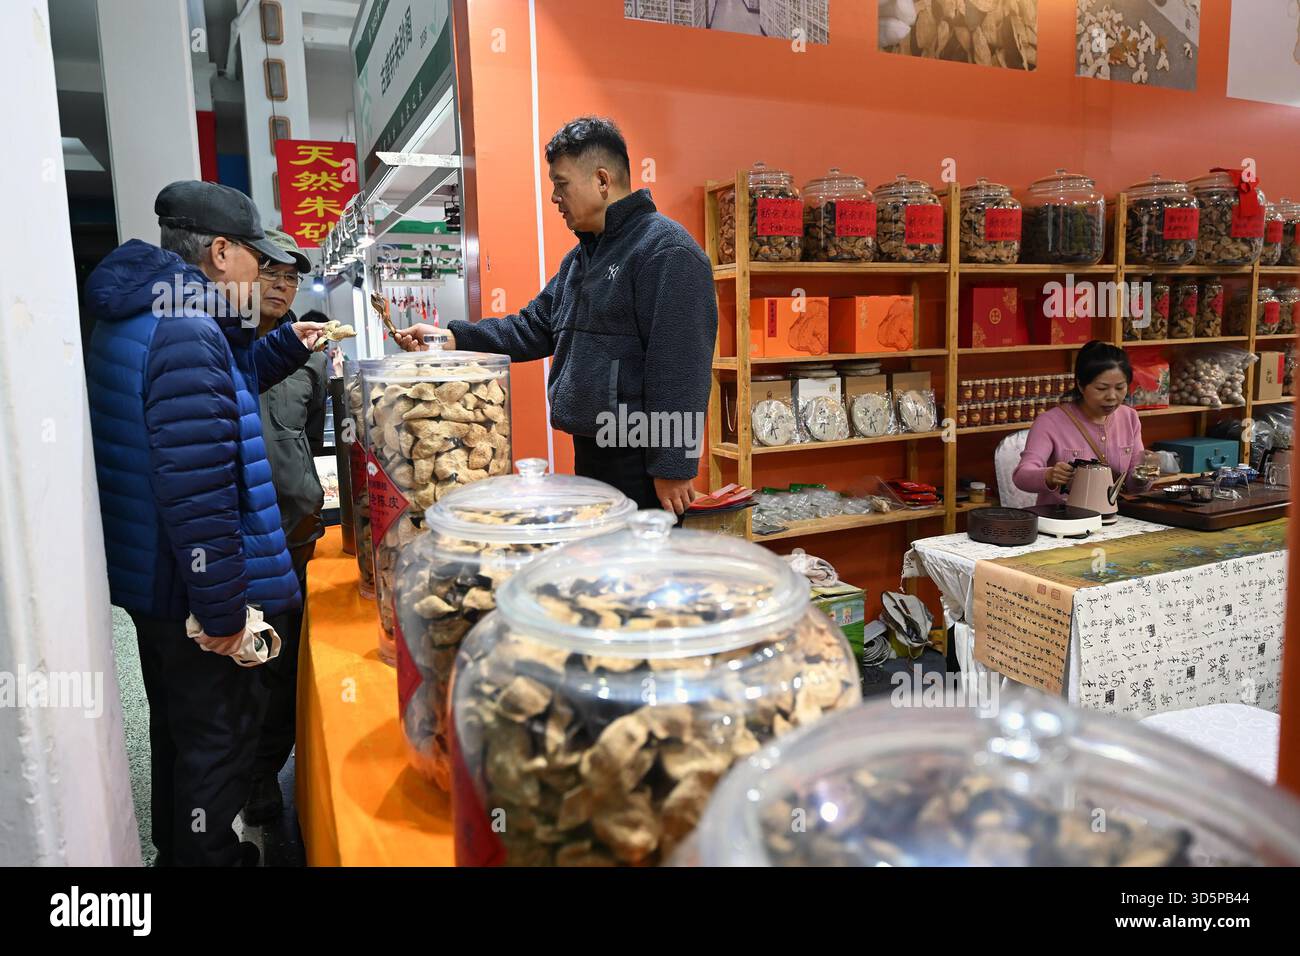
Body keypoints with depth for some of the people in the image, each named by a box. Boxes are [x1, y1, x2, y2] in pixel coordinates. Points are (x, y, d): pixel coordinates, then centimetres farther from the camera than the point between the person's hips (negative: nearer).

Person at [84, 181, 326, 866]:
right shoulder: (187, 333, -25)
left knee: (177, 723, 25)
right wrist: (222, 606, -24)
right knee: (219, 733, 7)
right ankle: (207, 855, 23)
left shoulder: (137, 320, 8)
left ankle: (178, 846, 44)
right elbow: (197, 488, -30)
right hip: (192, 587, -11)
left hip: (150, 577, 11)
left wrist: (288, 346, 20)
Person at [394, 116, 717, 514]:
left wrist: (673, 468, -23)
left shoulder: (666, 251, -13)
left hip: (641, 465, -9)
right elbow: (533, 328, 20)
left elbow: (680, 367, -20)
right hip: (590, 453, 9)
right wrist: (451, 338, 9)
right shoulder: (581, 256, 18)